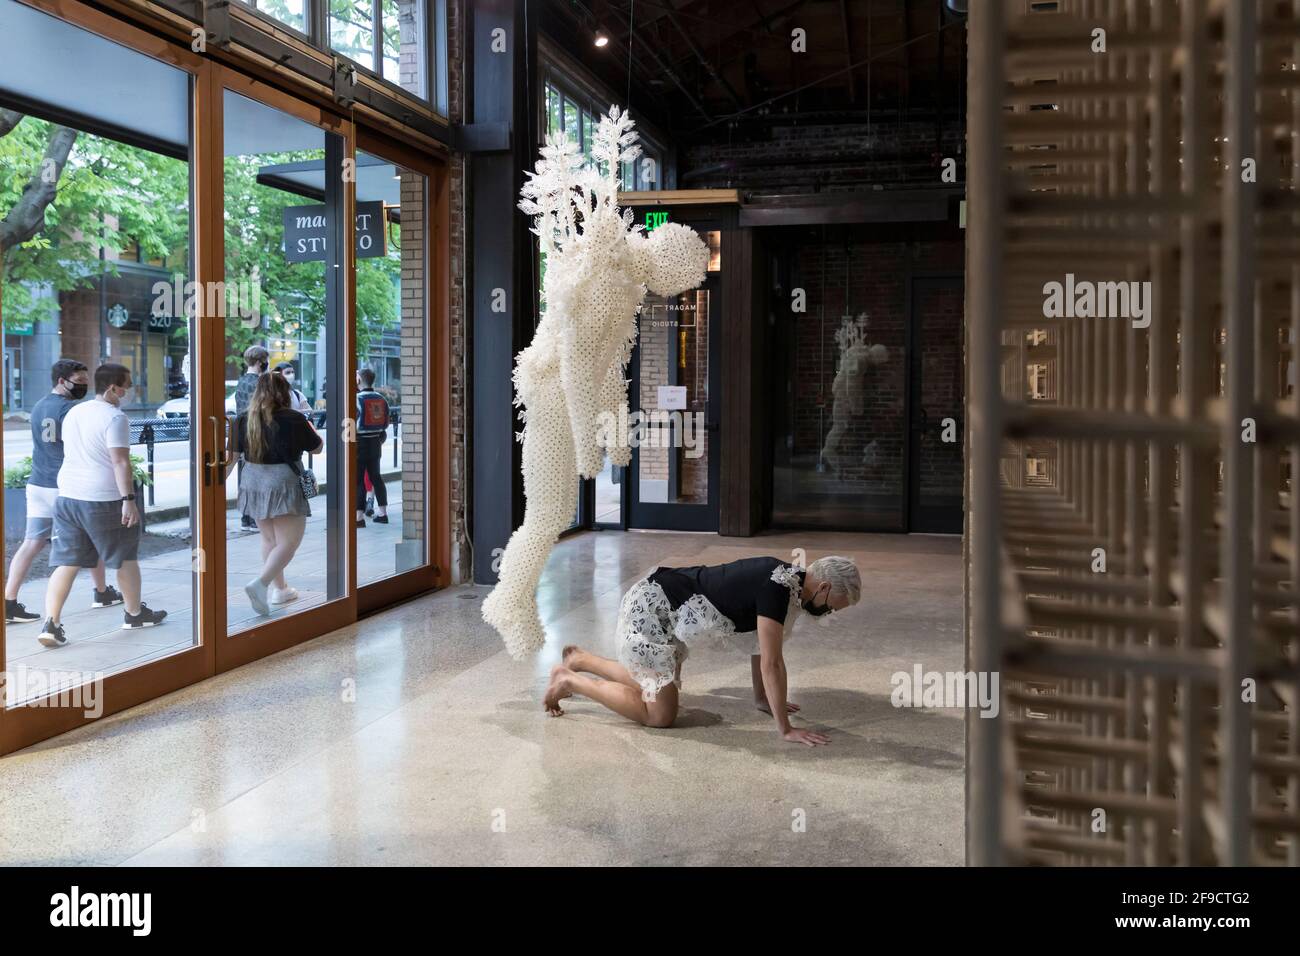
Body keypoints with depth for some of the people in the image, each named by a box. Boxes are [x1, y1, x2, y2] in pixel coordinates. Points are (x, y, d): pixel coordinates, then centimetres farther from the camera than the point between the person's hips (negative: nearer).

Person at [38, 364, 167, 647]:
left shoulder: (73, 413, 12)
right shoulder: (114, 417, -14)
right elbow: (120, 462, -20)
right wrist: (129, 499, -20)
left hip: (67, 496, 7)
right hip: (104, 500, -7)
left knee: (66, 563, 6)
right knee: (125, 558, 12)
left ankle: (51, 624, -4)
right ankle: (134, 613, 26)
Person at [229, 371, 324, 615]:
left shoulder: (244, 420, 1)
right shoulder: (294, 419, -11)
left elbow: (231, 457, 5)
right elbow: (317, 448, 3)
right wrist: (310, 429, 22)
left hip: (253, 486, 6)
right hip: (284, 486, -6)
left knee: (269, 540, 20)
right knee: (289, 541, 0)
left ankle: (279, 589, 29)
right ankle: (260, 584, -19)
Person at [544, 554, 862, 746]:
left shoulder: (786, 579, 3)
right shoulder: (778, 588, -25)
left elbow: (761, 646, 14)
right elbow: (771, 663, -24)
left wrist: (763, 699, 21)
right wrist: (785, 730, -20)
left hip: (667, 614, 10)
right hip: (648, 610, -10)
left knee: (655, 685, 22)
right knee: (659, 715, -7)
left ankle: (580, 660, 34)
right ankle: (569, 681, 4)